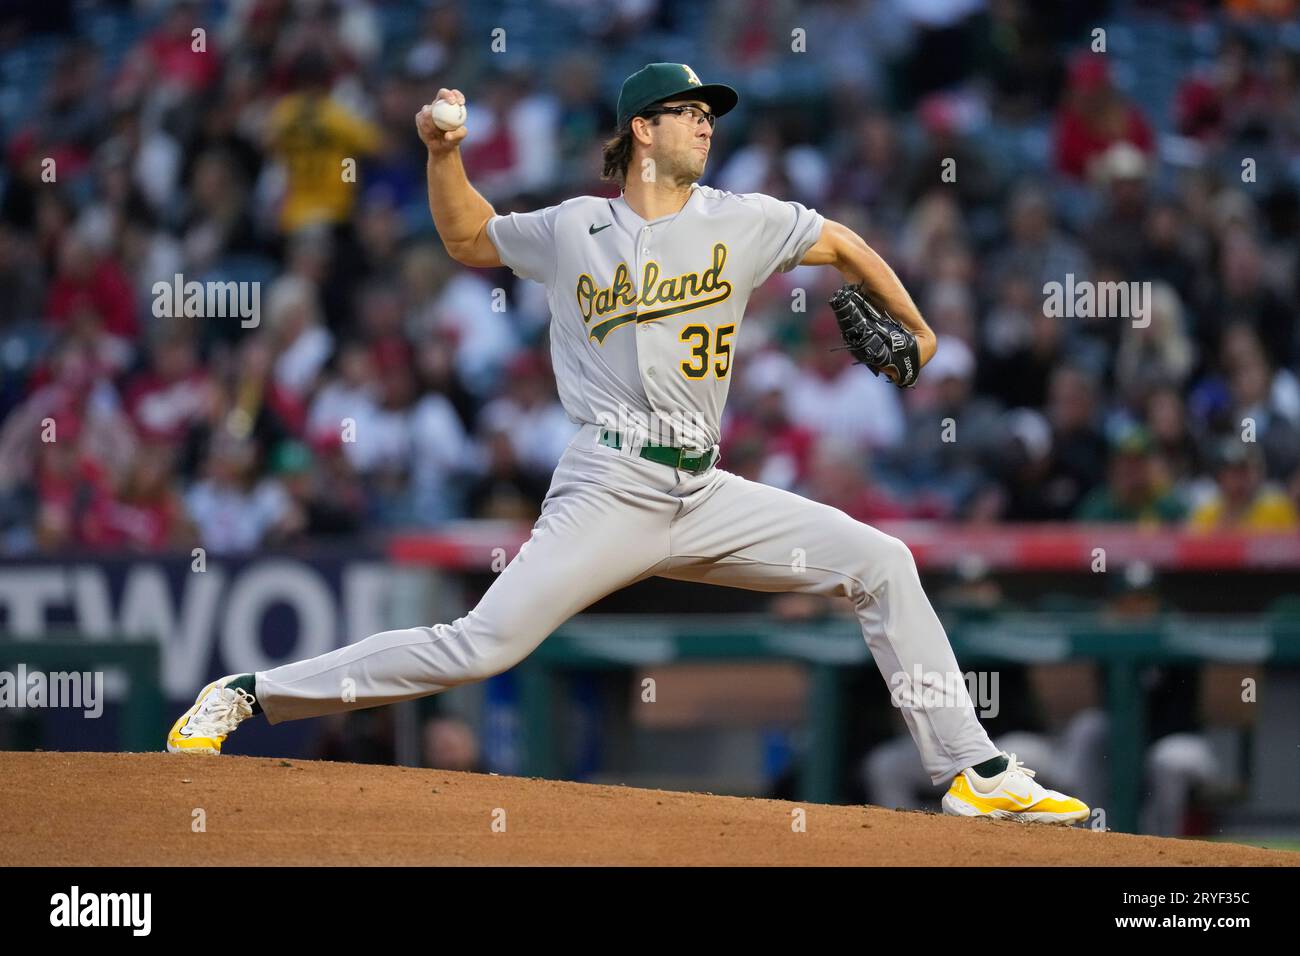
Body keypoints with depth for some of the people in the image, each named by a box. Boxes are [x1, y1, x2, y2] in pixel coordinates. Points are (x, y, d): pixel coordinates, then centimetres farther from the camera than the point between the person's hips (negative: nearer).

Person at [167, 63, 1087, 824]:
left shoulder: (740, 222, 7)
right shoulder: (574, 231, 4)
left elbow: (842, 244, 22)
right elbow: (469, 239, 20)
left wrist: (916, 332, 29)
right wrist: (445, 154, 4)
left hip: (704, 497, 4)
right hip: (610, 496, -4)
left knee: (881, 562, -6)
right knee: (482, 645, -18)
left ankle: (973, 772, -1)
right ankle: (249, 694, -10)